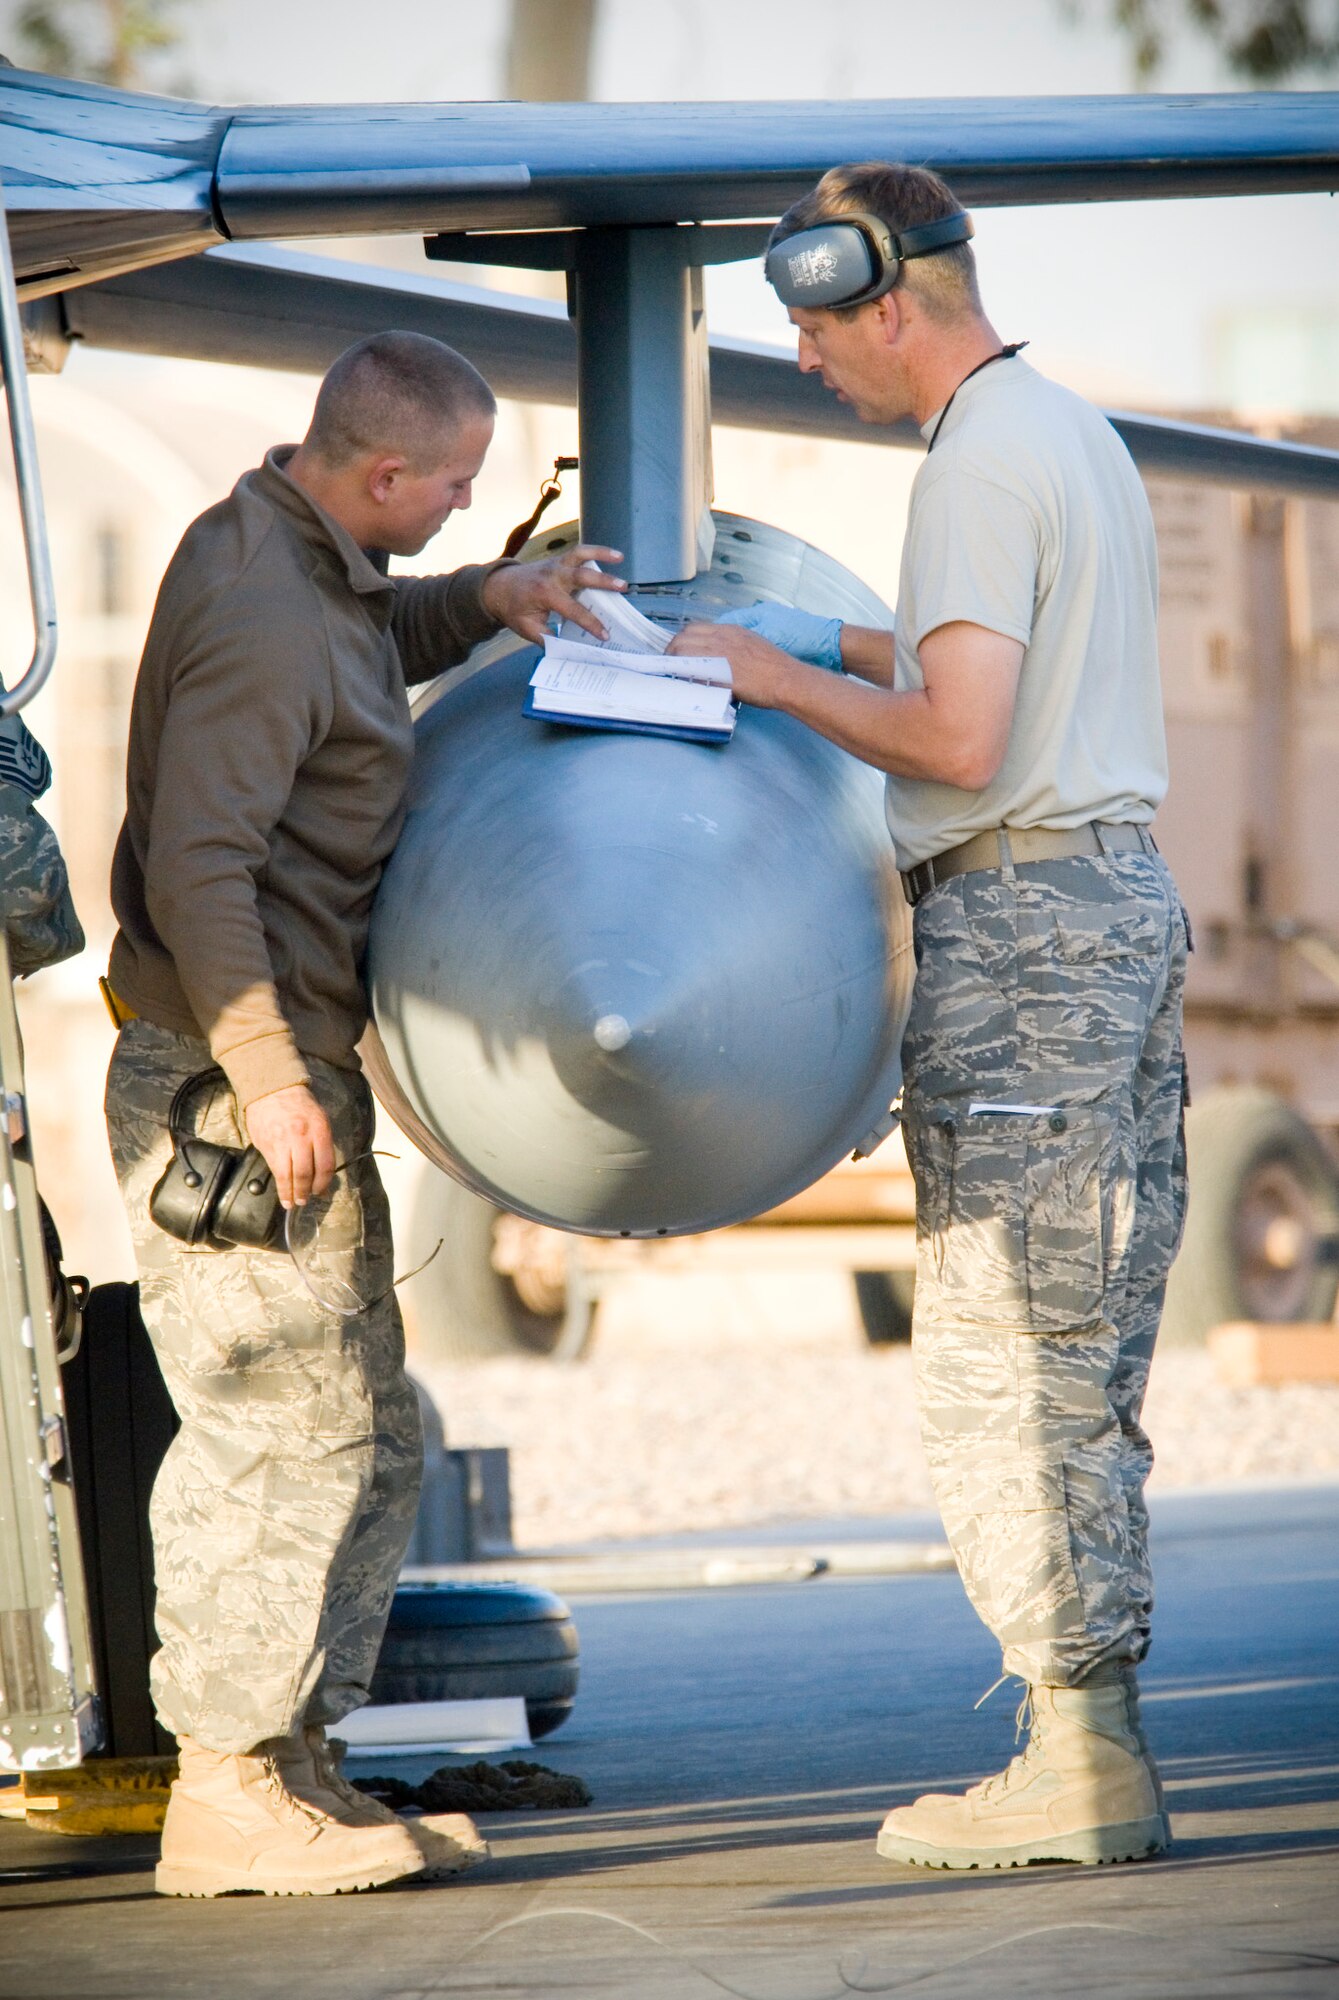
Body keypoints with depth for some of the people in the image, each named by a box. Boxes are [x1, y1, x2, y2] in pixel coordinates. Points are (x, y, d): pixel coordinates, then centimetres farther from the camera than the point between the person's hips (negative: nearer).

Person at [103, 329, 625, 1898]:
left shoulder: (301, 559, 11)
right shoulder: (259, 616, -20)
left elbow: (362, 648, 35)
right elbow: (198, 868, -23)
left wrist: (483, 601, 17)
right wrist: (264, 1078, -24)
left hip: (291, 1074, 10)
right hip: (233, 1078, -10)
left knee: (367, 1433, 12)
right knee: (285, 1427, -8)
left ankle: (289, 1762, 17)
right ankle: (225, 1794, -2)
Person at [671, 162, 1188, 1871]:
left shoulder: (981, 465, -13)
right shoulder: (1075, 436, 18)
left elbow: (959, 738, -20)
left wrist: (785, 685, -6)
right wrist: (840, 646, 23)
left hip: (1020, 912, -10)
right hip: (1121, 895, 10)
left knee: (999, 1357, -6)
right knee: (1083, 1364, 10)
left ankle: (1079, 1760, -6)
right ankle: (1098, 1747, 10)